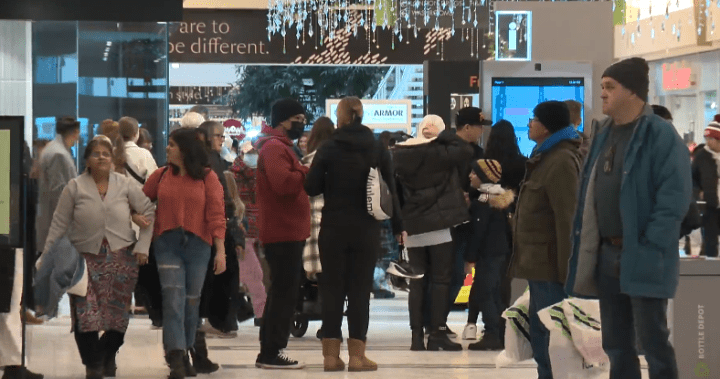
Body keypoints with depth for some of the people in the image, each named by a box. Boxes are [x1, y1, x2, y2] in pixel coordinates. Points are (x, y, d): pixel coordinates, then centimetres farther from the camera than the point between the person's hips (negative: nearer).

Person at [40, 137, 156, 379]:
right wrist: (46, 258, -3)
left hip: (121, 257, 1)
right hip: (86, 258, -1)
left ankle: (108, 355, 27)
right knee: (86, 312, -9)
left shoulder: (126, 185, 2)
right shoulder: (75, 188, 0)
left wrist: (142, 246, 0)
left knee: (118, 312, 3)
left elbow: (149, 213, 7)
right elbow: (59, 225, 1)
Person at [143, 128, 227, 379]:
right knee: (173, 298, -11)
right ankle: (175, 358, -16)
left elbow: (216, 214, -3)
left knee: (191, 301, 8)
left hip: (197, 245, 0)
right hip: (167, 245, 0)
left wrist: (220, 250, -10)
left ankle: (185, 354, 23)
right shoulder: (161, 176, 8)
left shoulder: (207, 177, 1)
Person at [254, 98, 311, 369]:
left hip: (286, 232, 11)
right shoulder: (274, 147, -13)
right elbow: (282, 182, -27)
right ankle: (271, 353, -6)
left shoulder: (281, 146, 22)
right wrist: (308, 172, -15)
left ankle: (269, 352, 21)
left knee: (281, 293, 15)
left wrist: (304, 174, 4)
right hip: (284, 233, -11)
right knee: (284, 293, -8)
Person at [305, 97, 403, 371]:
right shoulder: (378, 150, 0)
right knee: (360, 289, 5)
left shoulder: (328, 148, -5)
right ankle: (357, 356, 3)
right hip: (367, 230, 1)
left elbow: (311, 187, -6)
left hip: (334, 228, -1)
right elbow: (390, 192, 1)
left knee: (332, 288, 6)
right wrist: (398, 225, 11)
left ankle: (331, 355, 6)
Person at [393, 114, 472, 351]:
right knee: (441, 280, 1)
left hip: (412, 227, 5)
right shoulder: (438, 152, -10)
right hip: (439, 225, -5)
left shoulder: (400, 154, 6)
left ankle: (417, 335, 7)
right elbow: (466, 150, -17)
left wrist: (399, 225, 11)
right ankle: (437, 334, -3)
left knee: (418, 281, 9)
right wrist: (443, 134, -5)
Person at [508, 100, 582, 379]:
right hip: (539, 261, 11)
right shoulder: (545, 157, 18)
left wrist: (565, 269, -23)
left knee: (551, 335, -8)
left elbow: (567, 219, -21)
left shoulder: (561, 161, -15)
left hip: (549, 261, -11)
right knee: (539, 331, 15)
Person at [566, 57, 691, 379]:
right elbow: (589, 193, 17)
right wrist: (585, 243, 8)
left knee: (653, 341, -2)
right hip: (606, 255, 8)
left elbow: (675, 196, -17)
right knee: (615, 343, 13)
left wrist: (649, 245, -20)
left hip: (643, 257, -8)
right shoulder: (604, 135, 14)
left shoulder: (660, 134, -11)